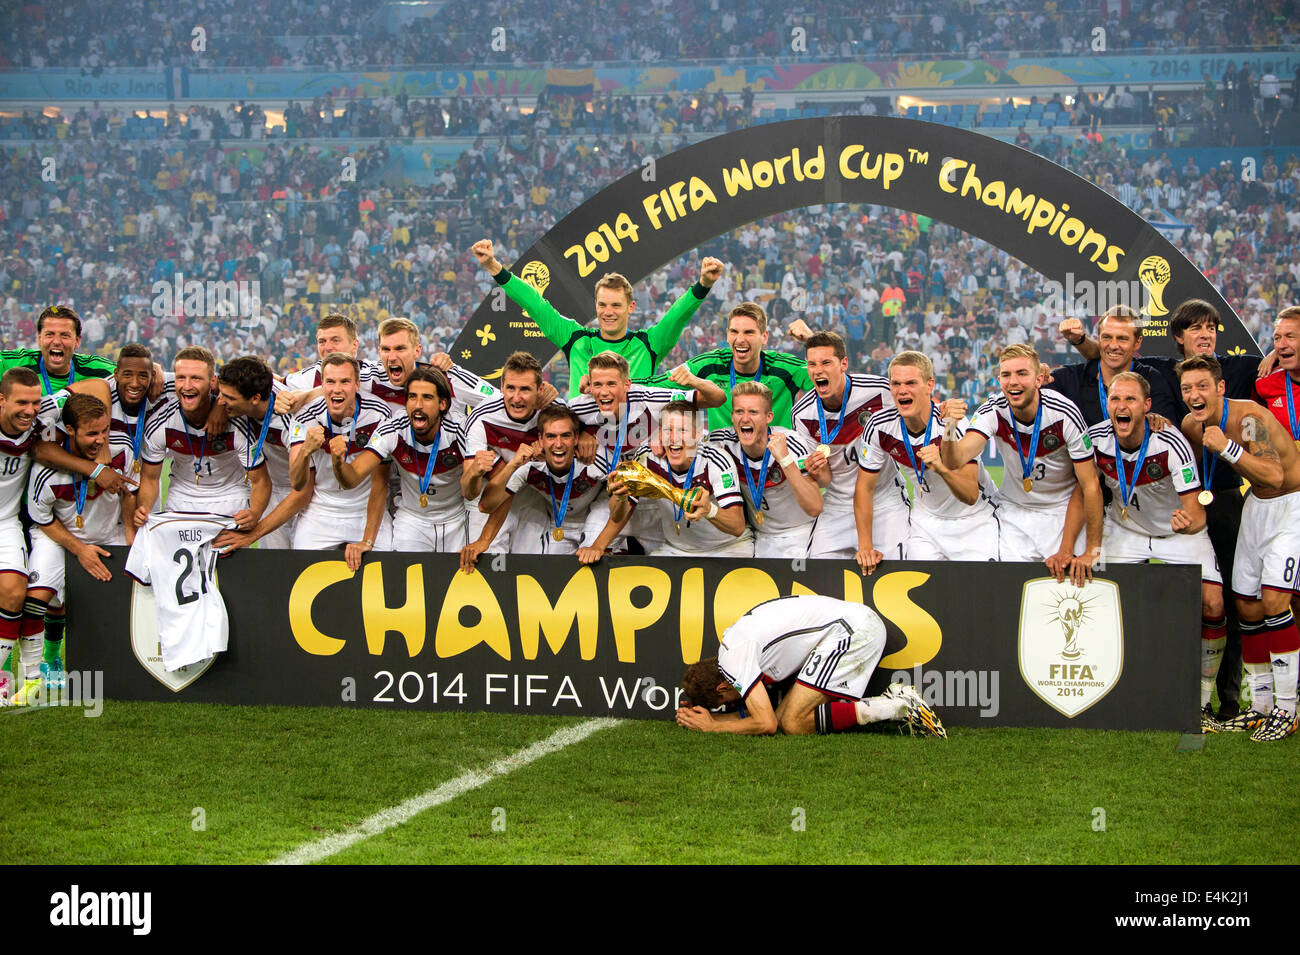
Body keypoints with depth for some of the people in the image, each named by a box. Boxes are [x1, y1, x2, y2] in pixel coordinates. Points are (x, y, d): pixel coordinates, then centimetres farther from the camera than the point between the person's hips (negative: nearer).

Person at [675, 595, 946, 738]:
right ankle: (894, 700, 0)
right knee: (786, 713, 3)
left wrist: (712, 727, -2)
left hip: (850, 629, -10)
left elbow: (766, 723, -13)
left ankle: (898, 707, -14)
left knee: (793, 723, -12)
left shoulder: (734, 657, -11)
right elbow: (757, 712, 20)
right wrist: (703, 716, 15)